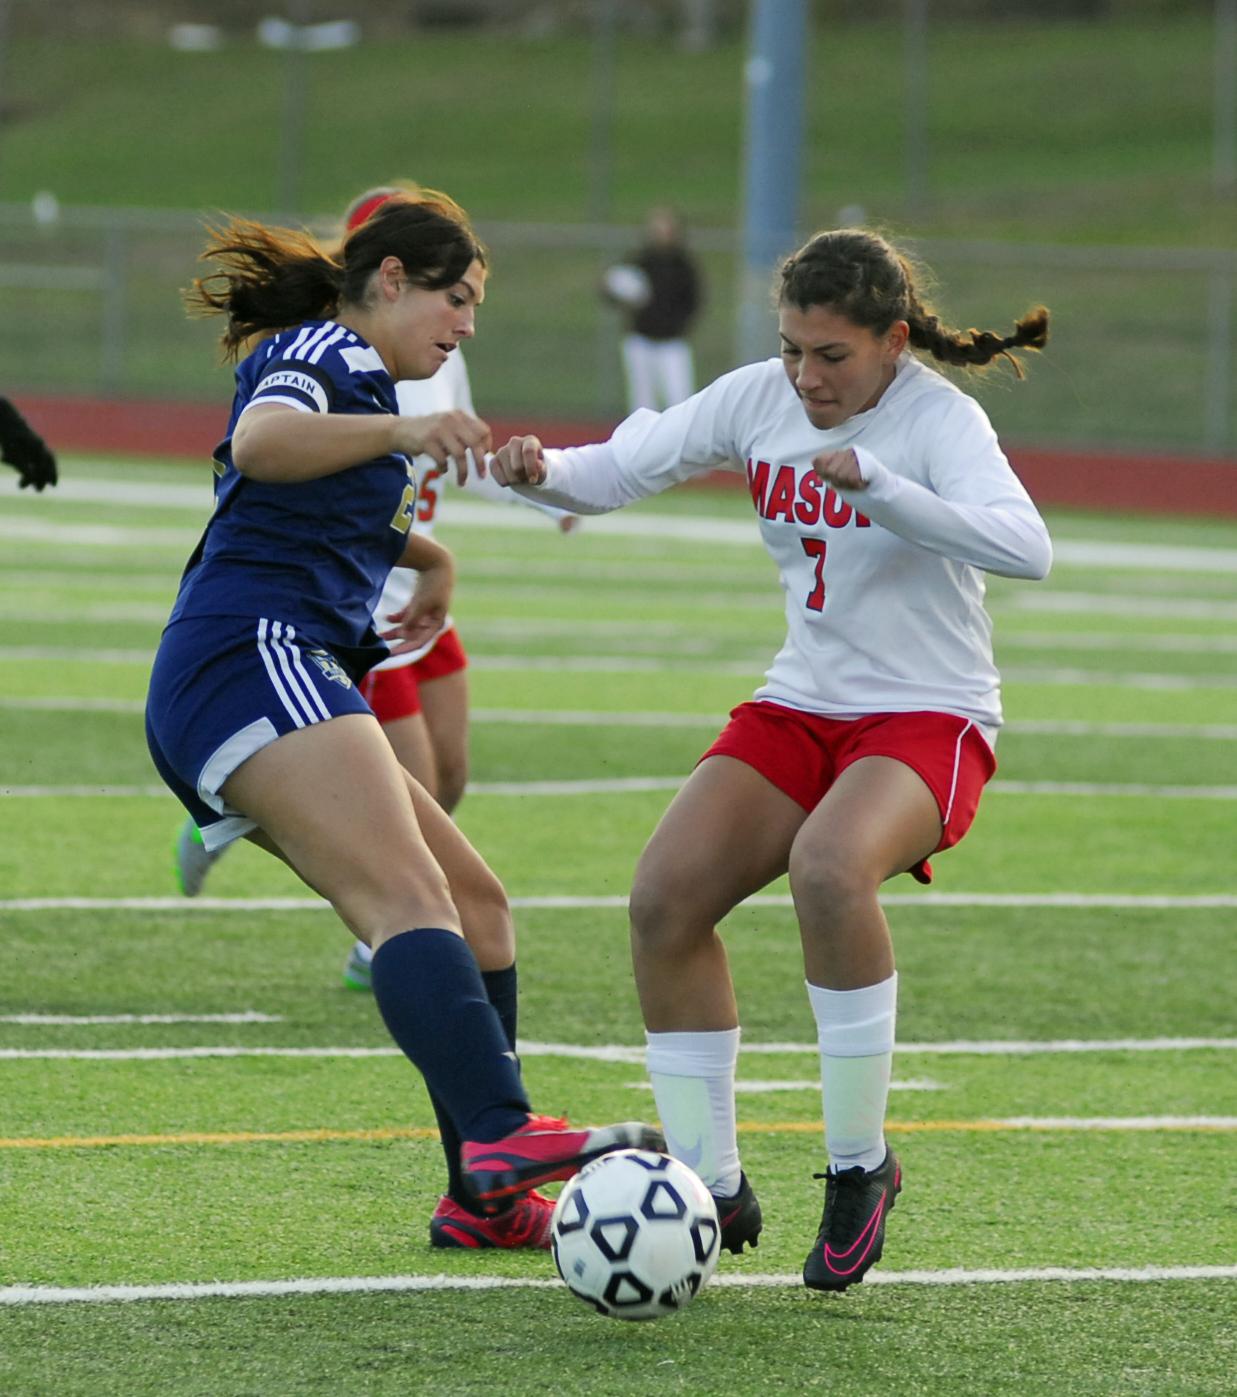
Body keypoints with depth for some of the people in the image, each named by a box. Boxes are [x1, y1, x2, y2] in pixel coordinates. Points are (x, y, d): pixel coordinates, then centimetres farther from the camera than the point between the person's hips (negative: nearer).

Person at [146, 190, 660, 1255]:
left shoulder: (344, 370, 29)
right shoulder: (324, 352, -2)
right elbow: (259, 442, -28)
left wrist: (428, 555, 53)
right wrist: (402, 431, -41)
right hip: (254, 659, -11)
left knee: (477, 906, 10)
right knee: (411, 903, -29)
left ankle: (485, 1200, 5)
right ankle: (502, 1137, -49)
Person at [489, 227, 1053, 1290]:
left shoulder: (936, 418, -16)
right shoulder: (760, 398, 0)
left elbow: (1024, 548, -32)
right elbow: (621, 471, 5)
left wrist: (875, 484, -41)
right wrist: (541, 471, -18)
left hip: (927, 718, -6)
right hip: (800, 709, 6)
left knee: (828, 866, -36)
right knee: (665, 895, -16)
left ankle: (860, 1166, -18)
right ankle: (712, 1189, -3)